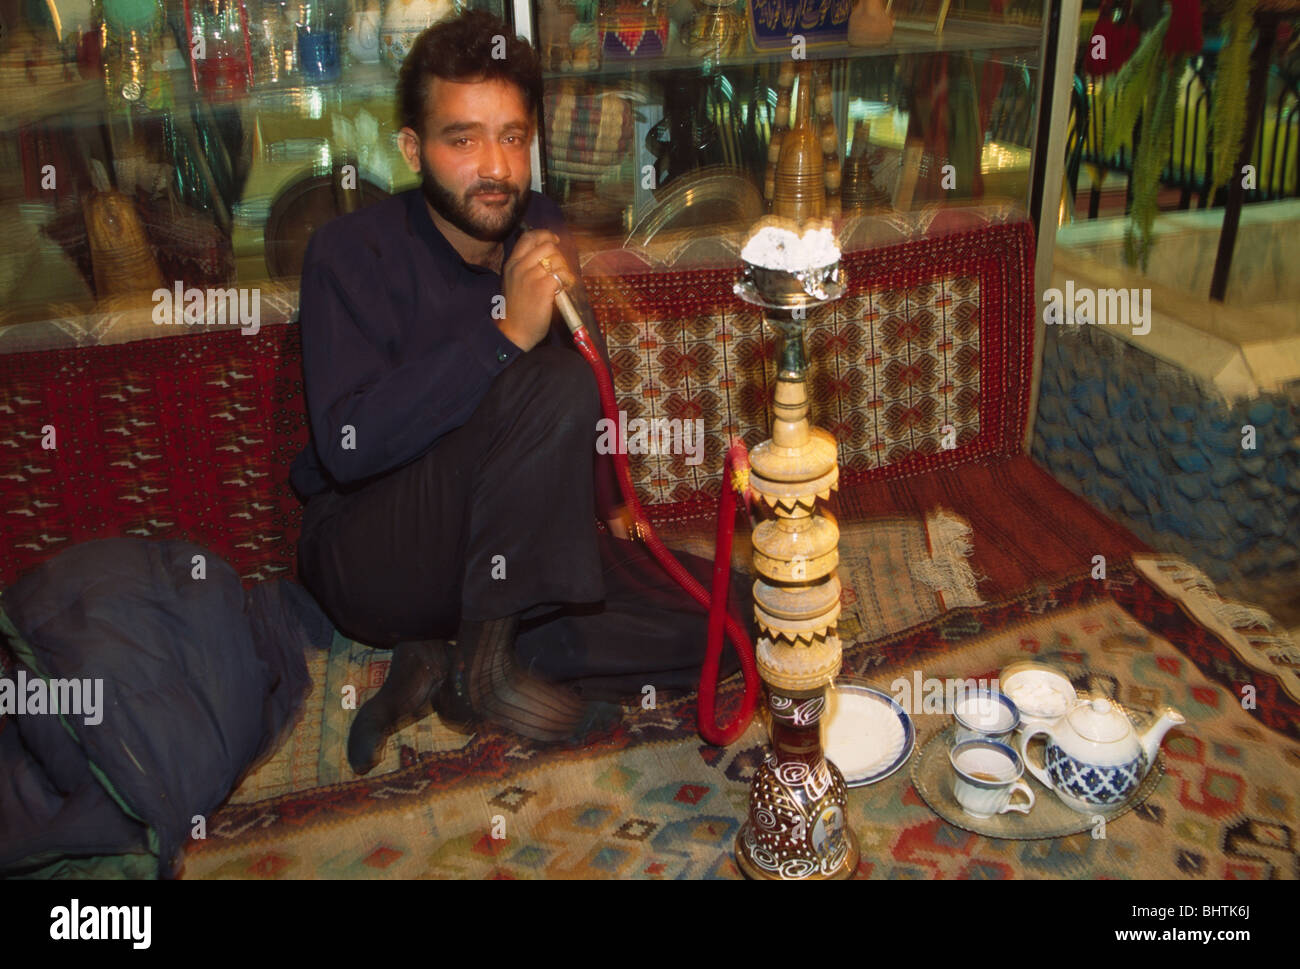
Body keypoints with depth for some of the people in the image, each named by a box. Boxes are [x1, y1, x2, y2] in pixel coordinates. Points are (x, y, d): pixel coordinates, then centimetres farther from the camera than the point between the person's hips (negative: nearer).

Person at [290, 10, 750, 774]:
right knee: (553, 387, -31)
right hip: (370, 558, -6)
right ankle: (488, 663, -20)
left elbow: (595, 383, 19)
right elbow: (348, 445, -26)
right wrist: (505, 335, -31)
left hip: (512, 546, 6)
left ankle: (449, 669, -11)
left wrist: (610, 507, 11)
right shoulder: (354, 252, -13)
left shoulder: (542, 231, 4)